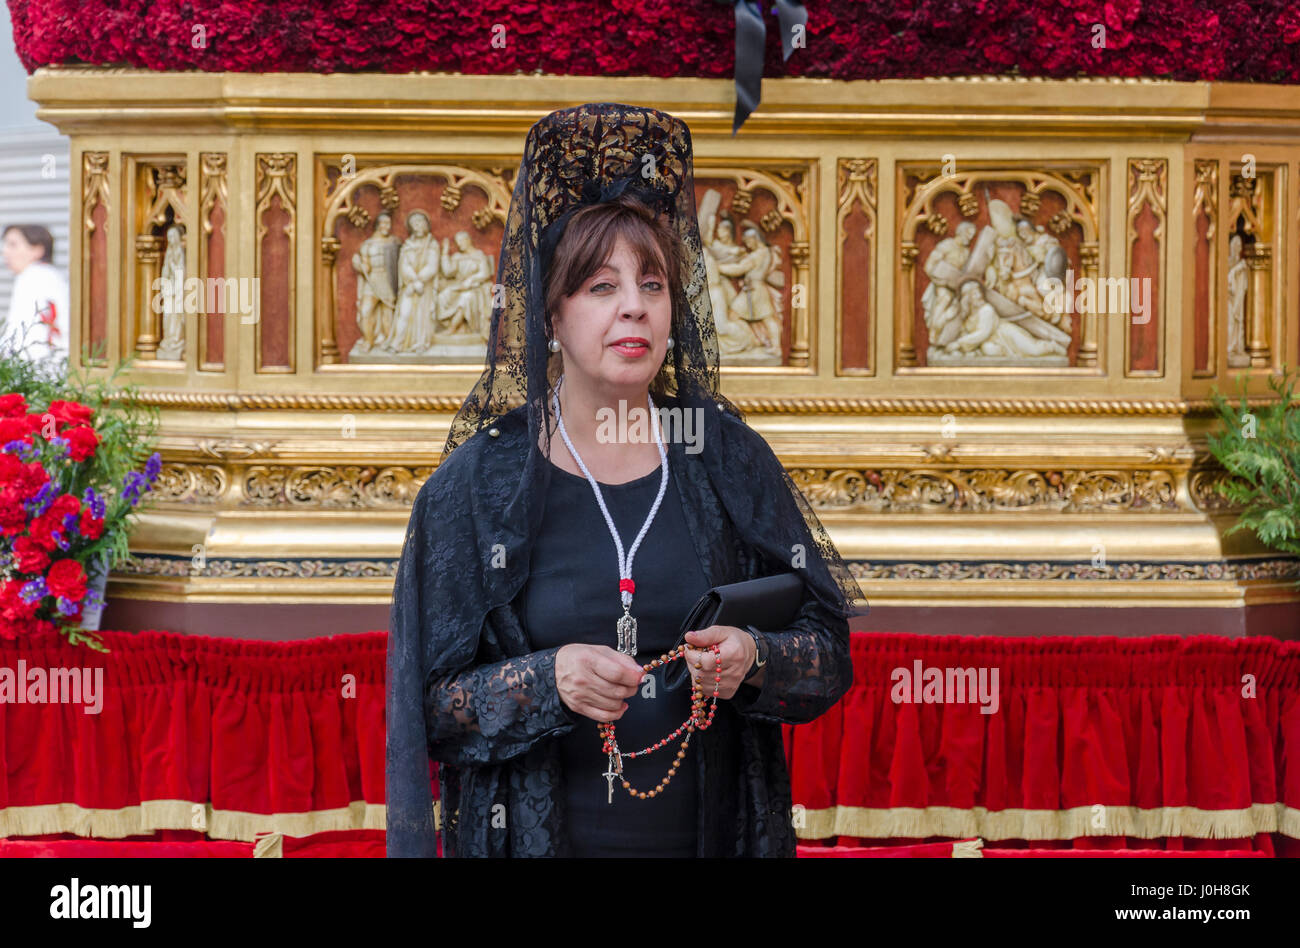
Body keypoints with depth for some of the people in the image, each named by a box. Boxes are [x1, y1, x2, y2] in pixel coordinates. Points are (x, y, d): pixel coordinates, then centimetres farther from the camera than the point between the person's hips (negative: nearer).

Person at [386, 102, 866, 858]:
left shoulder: (730, 460, -1)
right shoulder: (482, 480, -6)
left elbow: (829, 656, 1)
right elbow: (436, 703, -6)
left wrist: (752, 659, -18)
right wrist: (547, 681, -22)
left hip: (713, 829, 2)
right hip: (541, 833, -2)